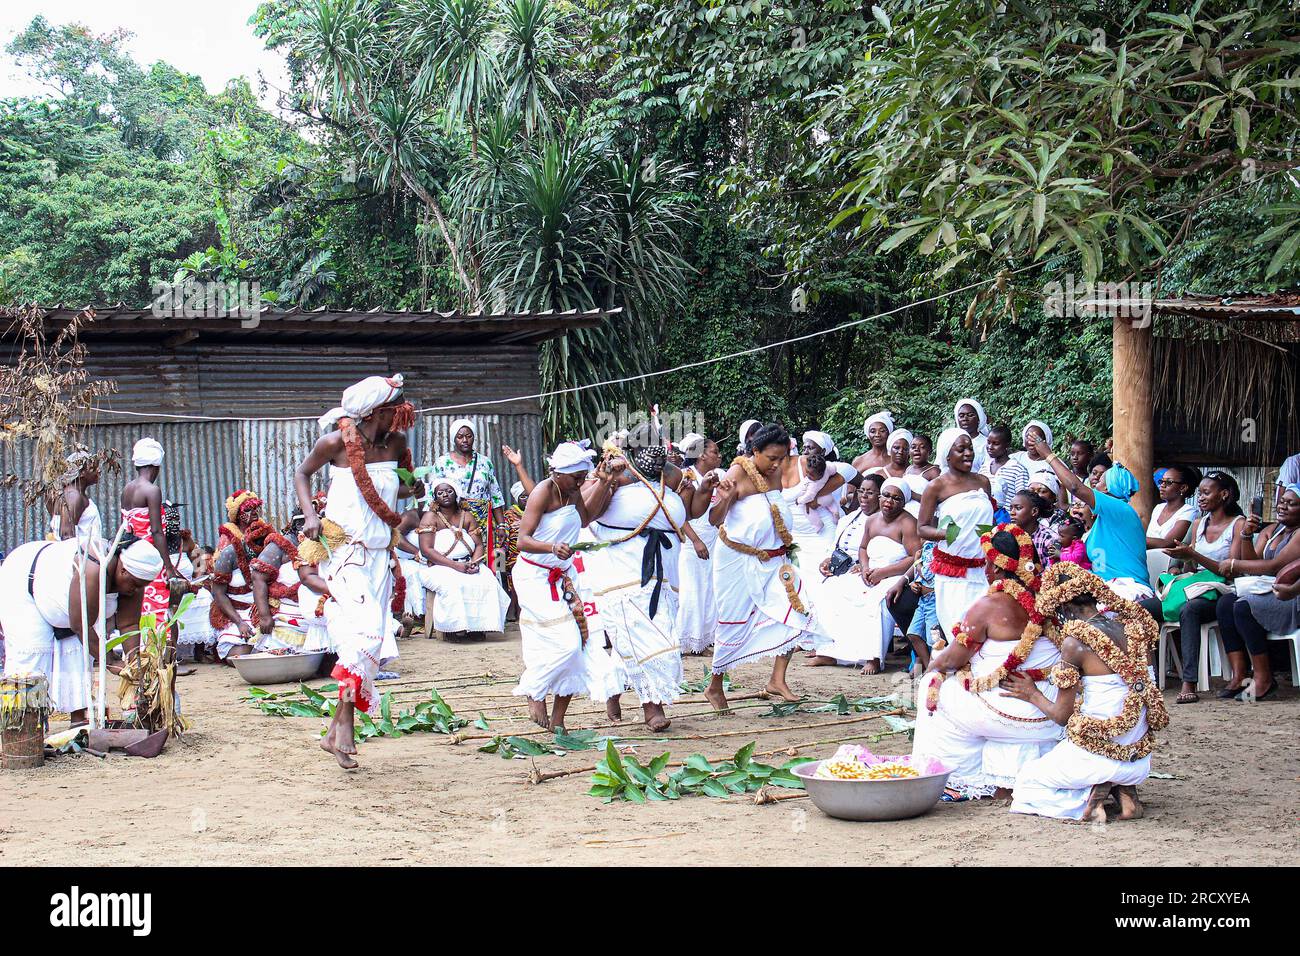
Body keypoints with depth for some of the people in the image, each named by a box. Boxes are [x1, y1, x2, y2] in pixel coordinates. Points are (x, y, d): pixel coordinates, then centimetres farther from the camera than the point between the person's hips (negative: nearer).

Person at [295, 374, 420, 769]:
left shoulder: (395, 443, 5)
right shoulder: (337, 442, -8)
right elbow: (302, 473, 6)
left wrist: (413, 490, -2)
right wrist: (310, 514, -9)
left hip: (379, 554, 6)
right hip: (342, 548, -6)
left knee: (372, 640, 3)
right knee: (362, 629, -20)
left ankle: (335, 731, 10)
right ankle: (345, 728, -14)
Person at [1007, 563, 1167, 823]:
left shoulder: (1075, 642, -17)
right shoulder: (1133, 628, 0)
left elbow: (1061, 716, -9)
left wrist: (1032, 695, 10)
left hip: (1095, 751, -6)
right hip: (1140, 759, 6)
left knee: (1028, 778, 21)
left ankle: (1091, 793, -5)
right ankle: (1124, 789, 8)